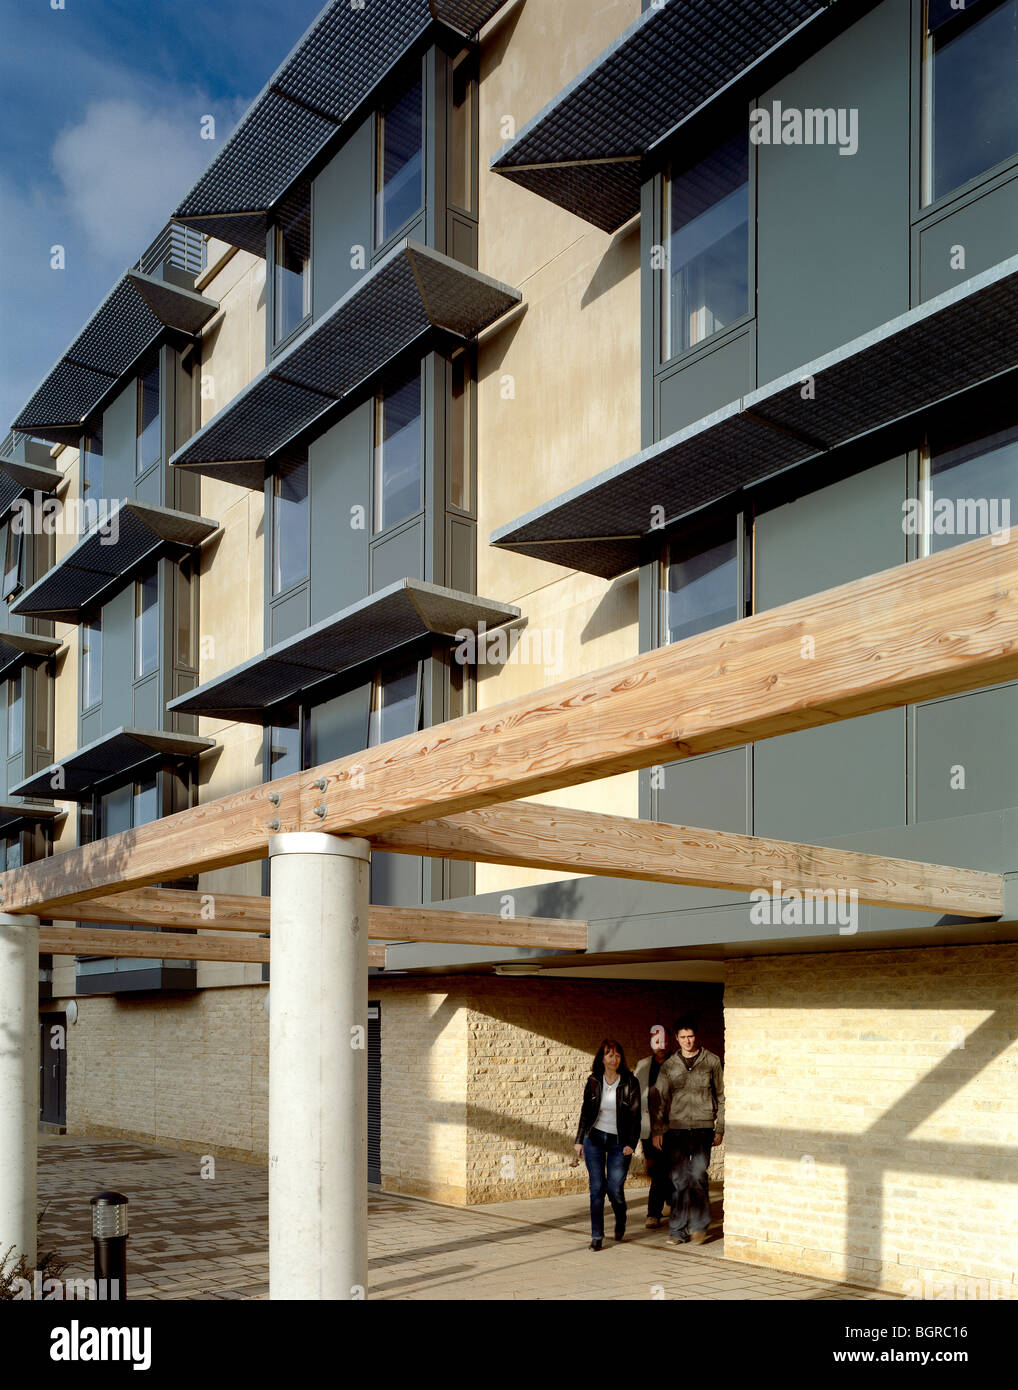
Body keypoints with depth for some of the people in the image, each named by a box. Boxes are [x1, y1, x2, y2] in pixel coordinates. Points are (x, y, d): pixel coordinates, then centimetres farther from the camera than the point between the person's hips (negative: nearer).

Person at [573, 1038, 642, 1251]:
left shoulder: (630, 1082, -5)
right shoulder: (593, 1081, 1)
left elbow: (635, 1115, -3)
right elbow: (586, 1111, 9)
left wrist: (631, 1144, -10)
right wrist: (579, 1140, 7)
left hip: (619, 1142, -2)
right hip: (594, 1138, 2)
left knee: (615, 1188, -4)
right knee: (597, 1187, -2)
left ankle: (621, 1223, 28)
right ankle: (597, 1236, 7)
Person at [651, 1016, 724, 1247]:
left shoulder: (712, 1062, 5)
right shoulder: (669, 1066, 9)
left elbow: (721, 1097, 9)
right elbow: (661, 1100, 10)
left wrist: (720, 1129, 4)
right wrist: (657, 1130, 3)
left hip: (703, 1127, -2)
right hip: (676, 1128, 2)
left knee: (697, 1177, -9)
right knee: (678, 1180, 0)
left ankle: (699, 1226, 7)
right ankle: (678, 1230, 8)